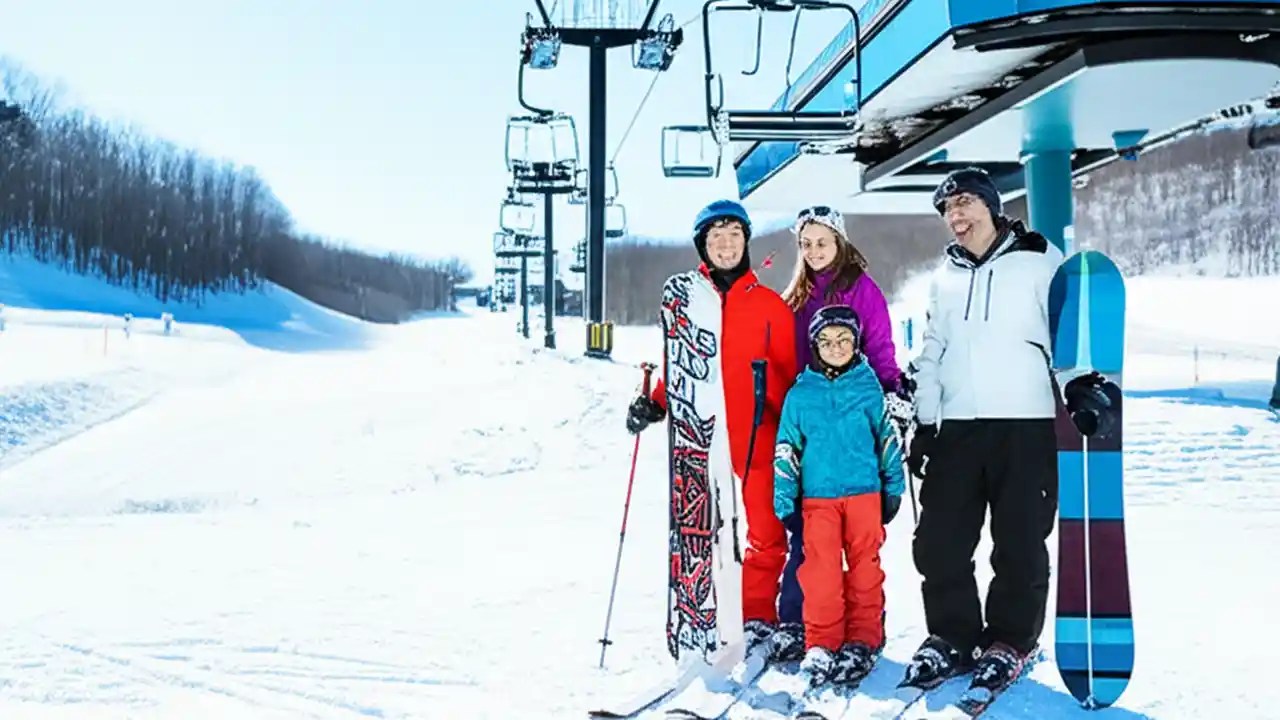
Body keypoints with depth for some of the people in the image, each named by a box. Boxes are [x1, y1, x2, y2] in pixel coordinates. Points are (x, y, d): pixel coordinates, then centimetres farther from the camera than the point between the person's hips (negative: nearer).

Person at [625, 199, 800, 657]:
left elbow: (788, 373, 5)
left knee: (765, 532, 0)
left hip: (758, 436, -1)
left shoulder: (769, 305, 5)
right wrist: (654, 405, -3)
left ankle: (758, 618, 12)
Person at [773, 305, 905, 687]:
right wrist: (784, 501, 6)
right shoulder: (800, 395, 4)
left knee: (865, 568, 5)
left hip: (865, 492, 0)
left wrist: (893, 489, 13)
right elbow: (786, 450, 8)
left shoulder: (869, 388, 4)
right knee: (821, 571, -3)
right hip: (818, 497, 0)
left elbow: (888, 439, 12)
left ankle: (863, 639, 17)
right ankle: (821, 644, 6)